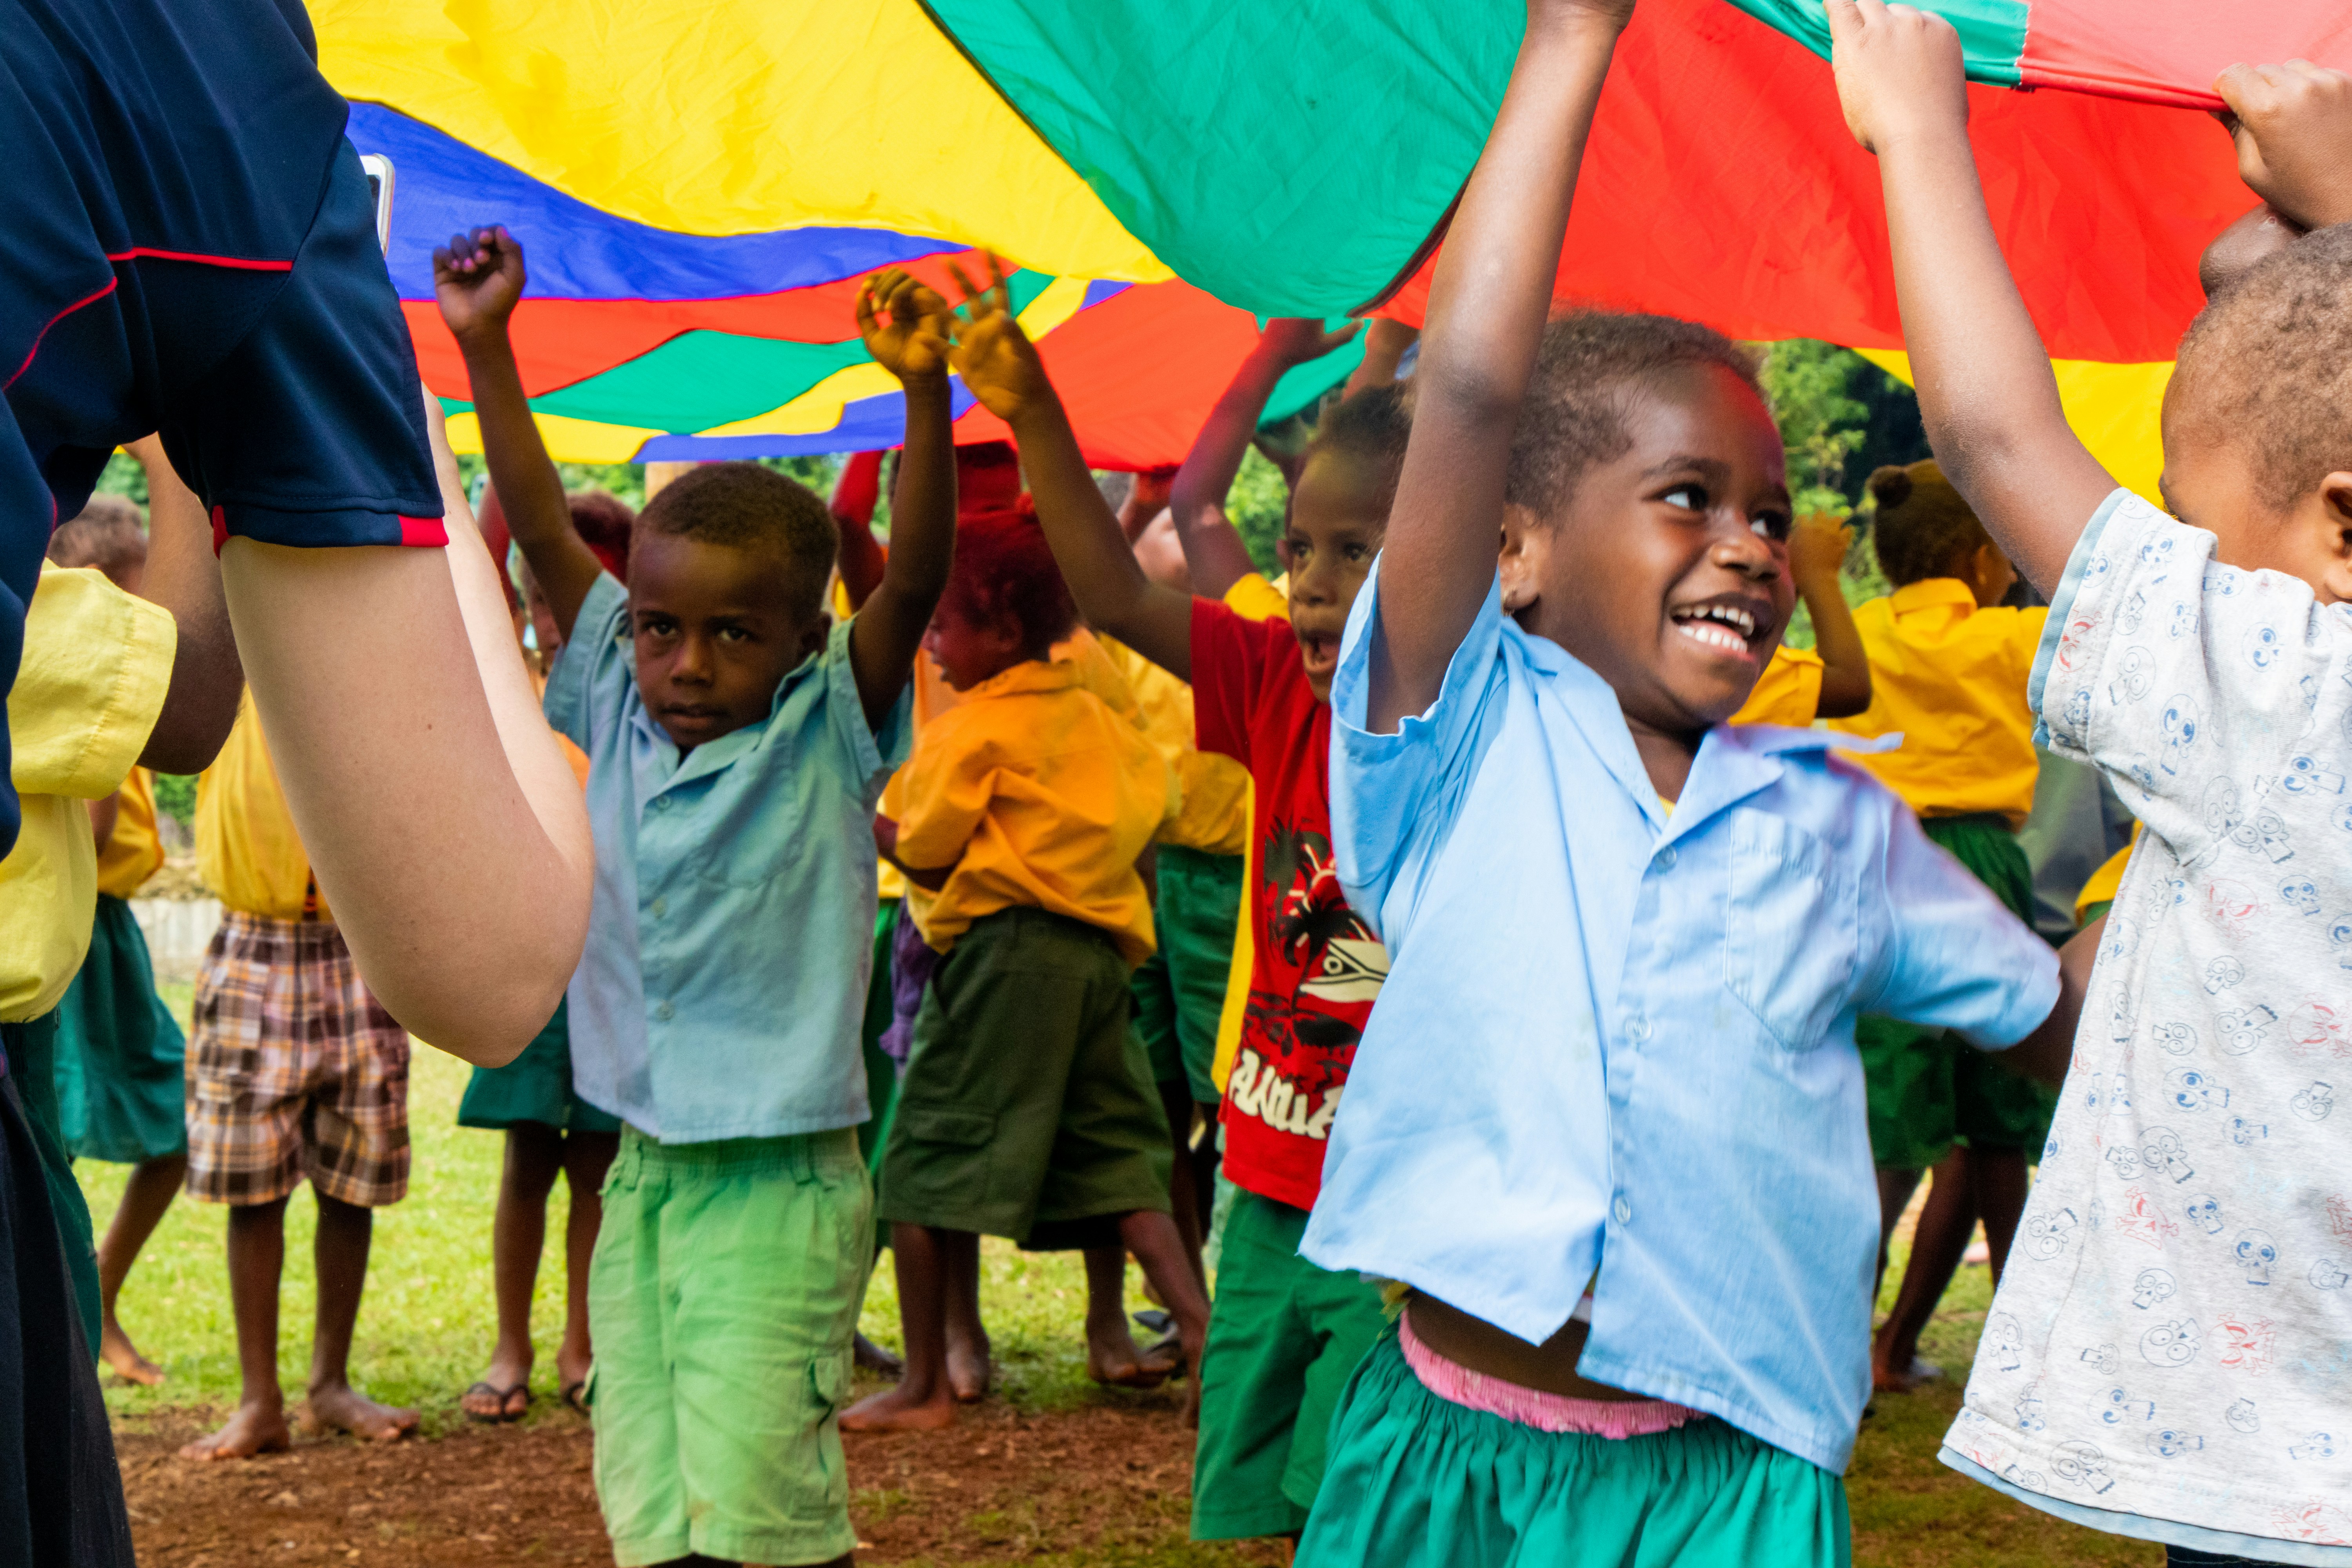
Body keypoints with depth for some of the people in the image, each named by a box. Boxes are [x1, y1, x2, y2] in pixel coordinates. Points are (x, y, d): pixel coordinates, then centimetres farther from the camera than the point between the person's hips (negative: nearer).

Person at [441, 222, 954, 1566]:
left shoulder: (830, 737, -5)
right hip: (643, 1172, 5)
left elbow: (917, 581, -18)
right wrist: (486, 347, 7)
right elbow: (545, 529, 9)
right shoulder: (625, 715, 6)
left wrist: (925, 393, -30)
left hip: (779, 1187, -5)